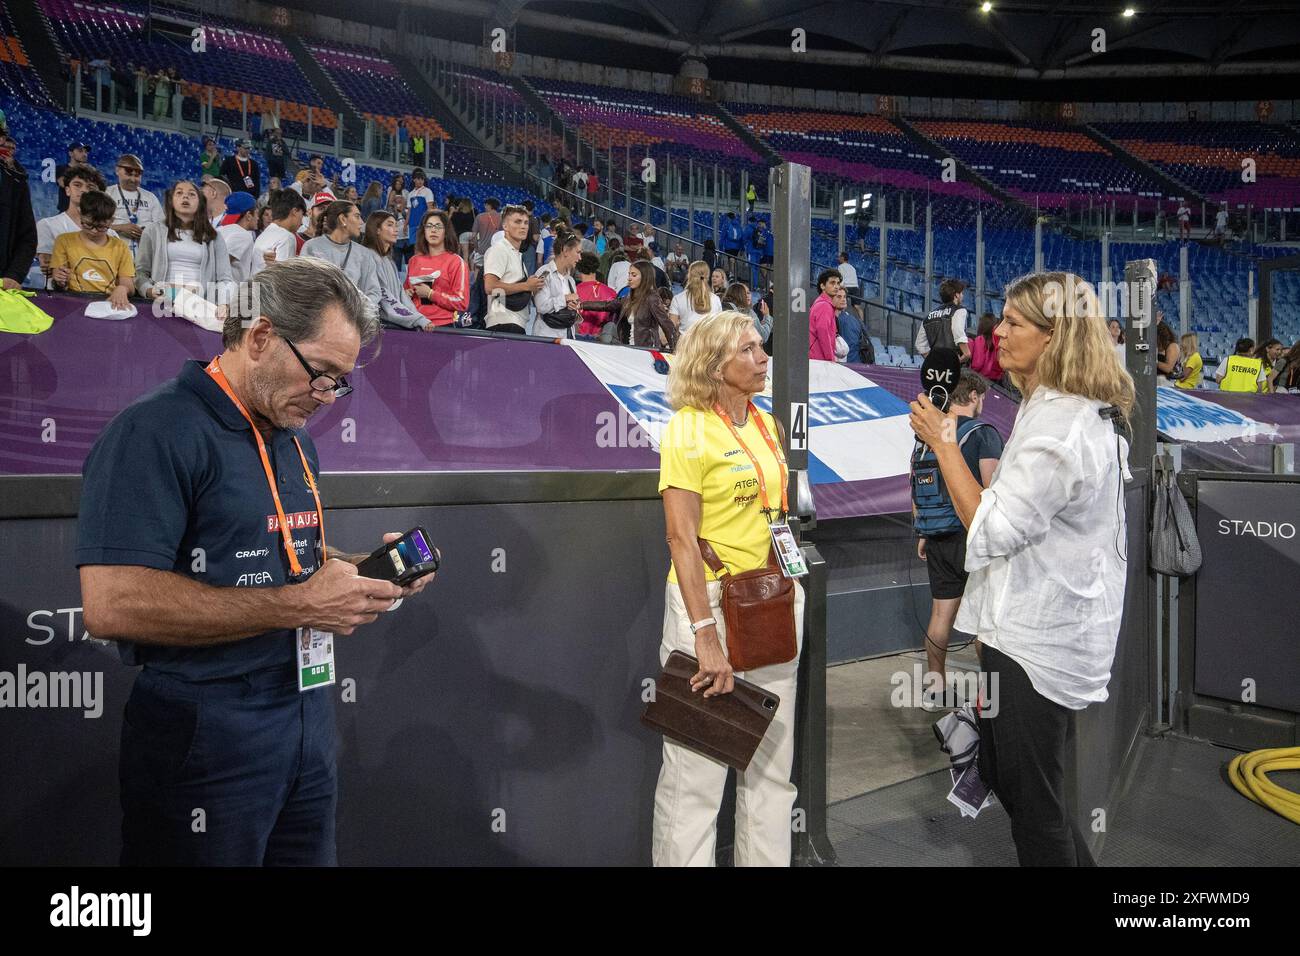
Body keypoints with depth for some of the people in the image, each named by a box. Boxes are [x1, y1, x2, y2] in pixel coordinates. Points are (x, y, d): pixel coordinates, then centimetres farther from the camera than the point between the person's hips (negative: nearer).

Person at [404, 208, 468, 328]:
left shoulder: (456, 262, -2)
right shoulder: (414, 260, 12)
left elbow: (462, 303, -9)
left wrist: (430, 294, -12)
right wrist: (407, 294, 5)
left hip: (443, 326, -4)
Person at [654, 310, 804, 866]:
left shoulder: (768, 425, 11)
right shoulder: (689, 429, -11)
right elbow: (681, 537, -16)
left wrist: (791, 582, 15)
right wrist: (706, 634, -21)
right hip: (709, 599, -7)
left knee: (772, 761, 14)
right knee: (696, 769, 0)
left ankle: (767, 859, 30)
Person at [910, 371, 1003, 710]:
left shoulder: (925, 436, 10)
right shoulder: (982, 433, -9)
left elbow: (915, 491, 13)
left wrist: (923, 534, 20)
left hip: (938, 540, 6)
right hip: (973, 536, -6)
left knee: (941, 613, 11)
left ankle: (934, 687, 17)